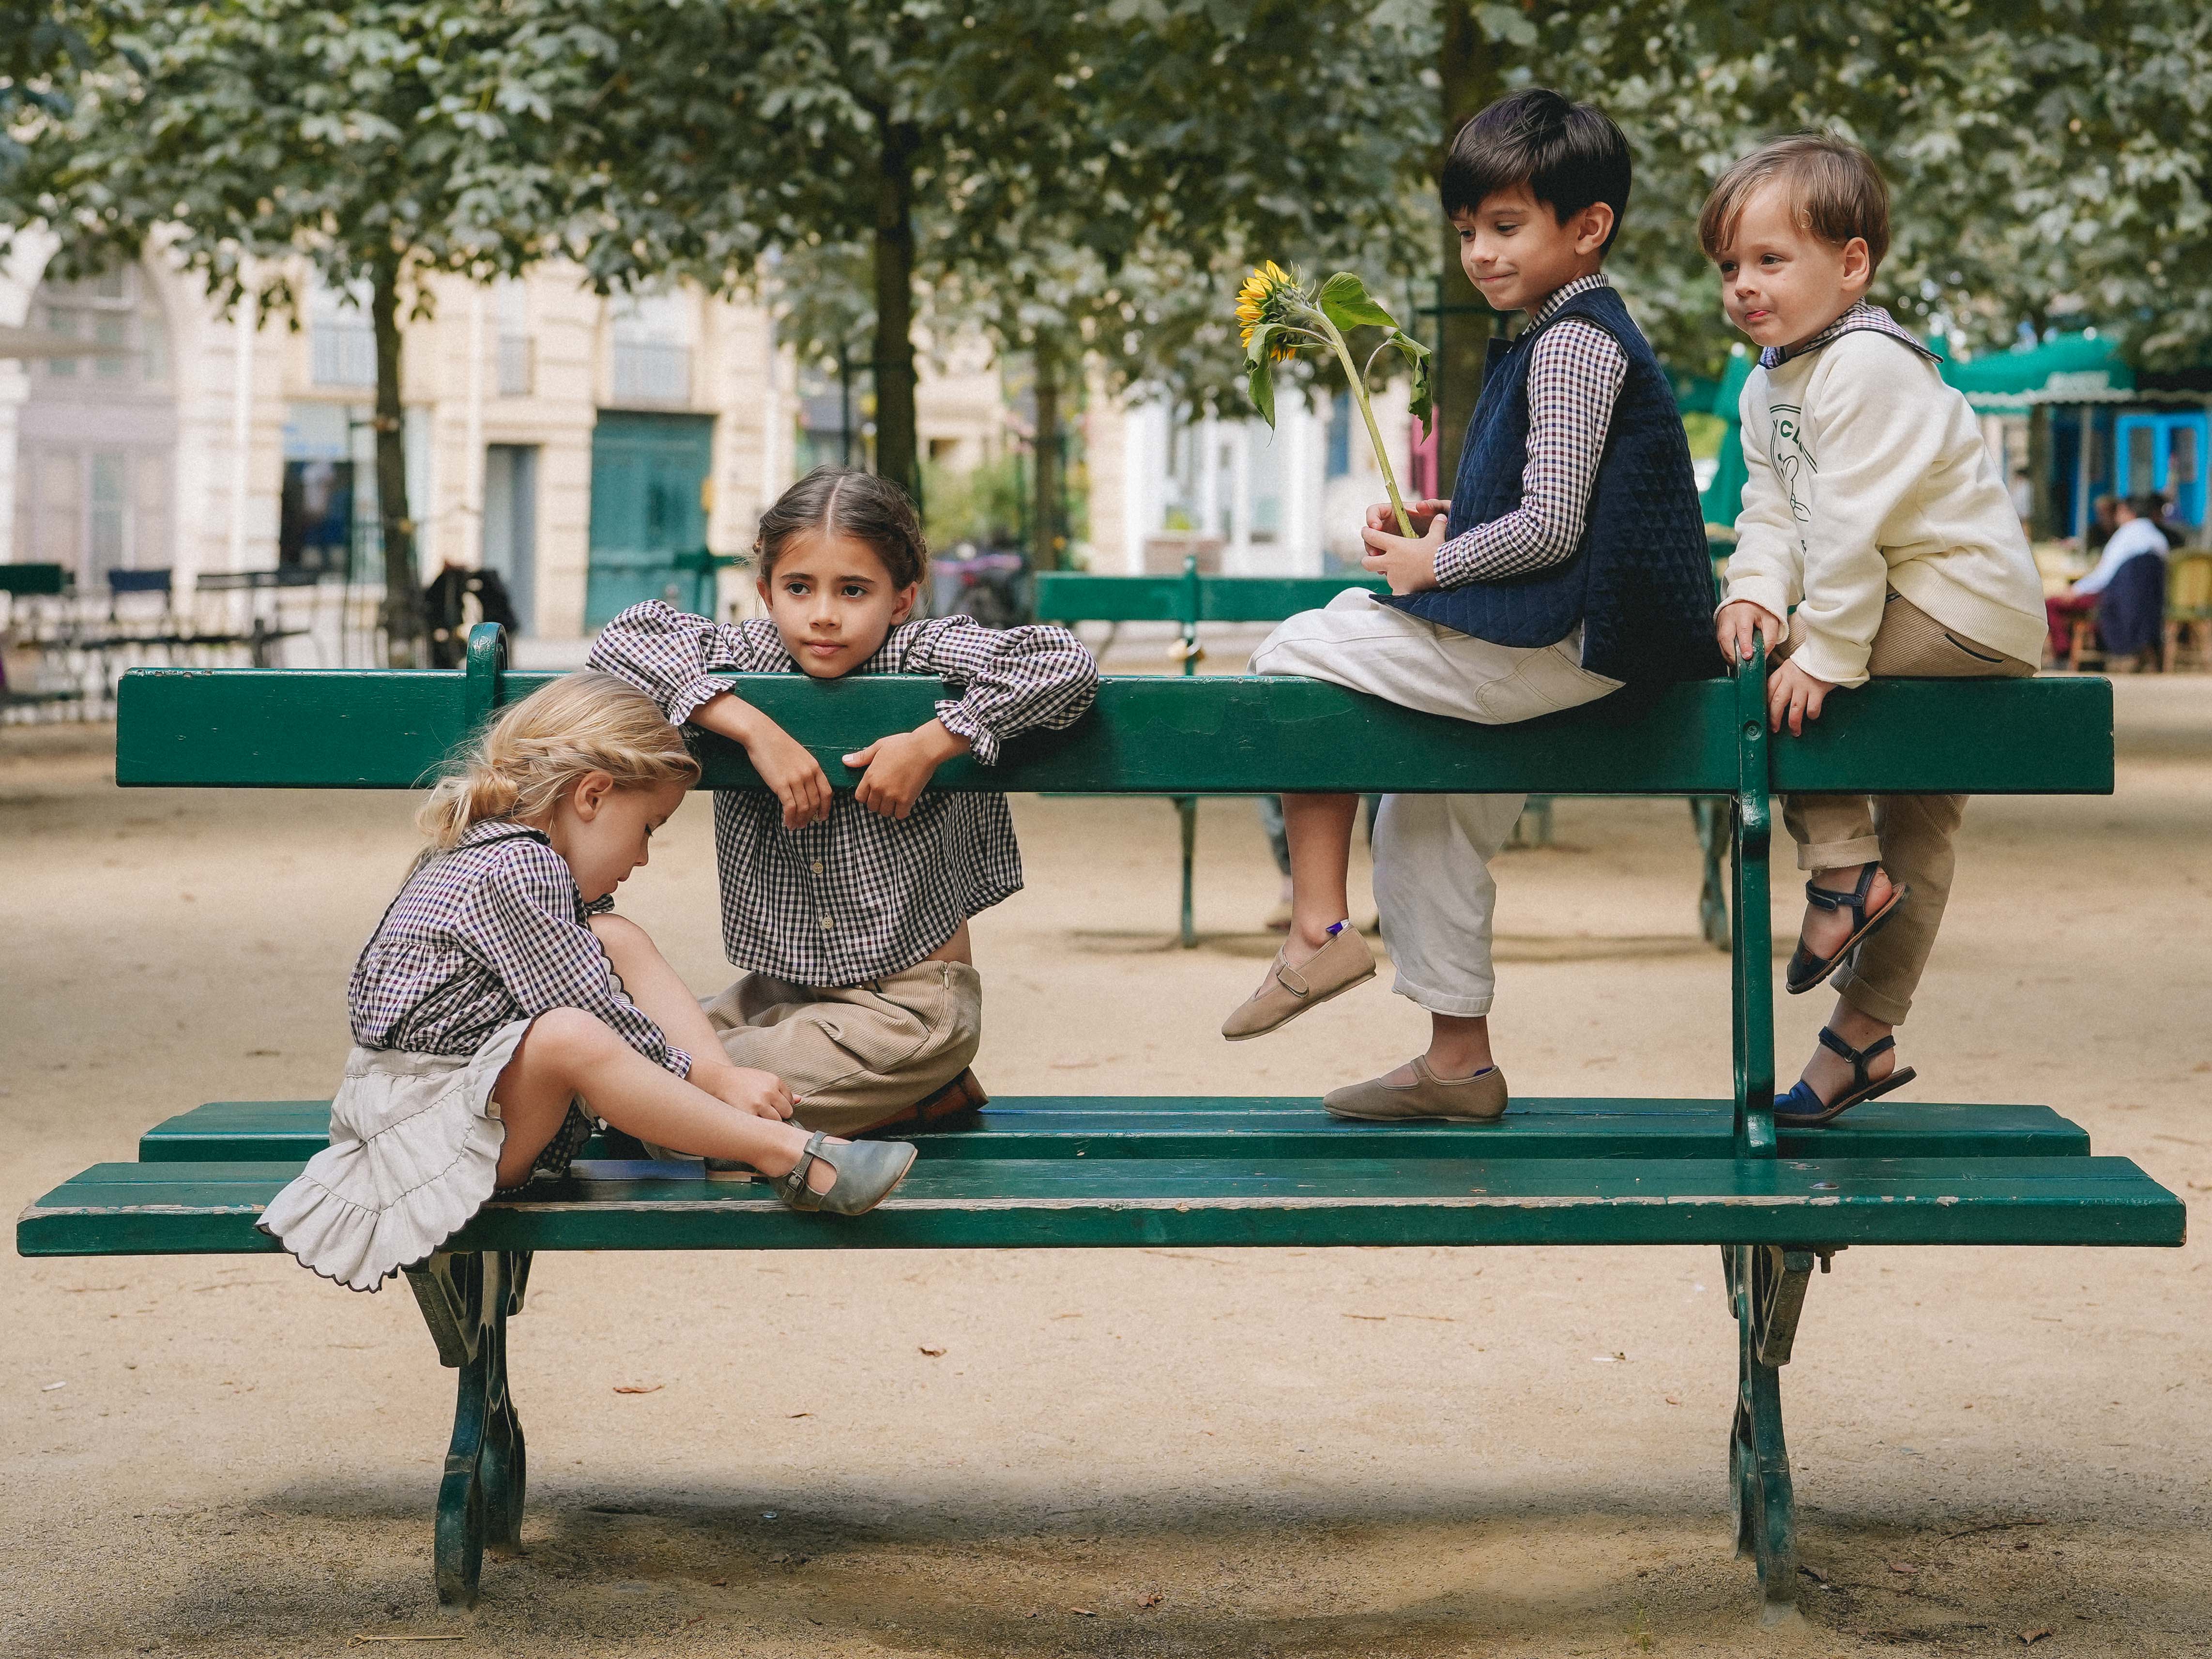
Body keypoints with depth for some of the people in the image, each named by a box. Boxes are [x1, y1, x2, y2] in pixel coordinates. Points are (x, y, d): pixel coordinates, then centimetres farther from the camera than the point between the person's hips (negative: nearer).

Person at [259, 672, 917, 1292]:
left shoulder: (500, 852, 15)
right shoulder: (518, 872, -18)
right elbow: (590, 1010, -19)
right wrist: (700, 1076, -10)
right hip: (424, 1128, -11)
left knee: (623, 939, 10)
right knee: (569, 1036, -39)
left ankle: (734, 1134, -6)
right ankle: (788, 1154, -34)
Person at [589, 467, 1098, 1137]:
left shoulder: (922, 655, -11)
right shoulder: (747, 651, -2)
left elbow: (1067, 662, -21)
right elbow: (625, 637, -16)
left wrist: (928, 745, -24)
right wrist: (758, 731, -23)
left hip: (910, 997, -7)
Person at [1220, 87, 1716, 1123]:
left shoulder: (1572, 345, -15)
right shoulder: (1579, 334, 17)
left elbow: (1551, 526, -23)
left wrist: (1435, 565, -11)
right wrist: (1452, 527, 10)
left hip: (1550, 648, -11)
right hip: (1553, 645, 11)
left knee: (1297, 654, -9)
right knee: (1423, 813, 21)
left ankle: (1318, 929, -6)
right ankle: (1458, 1059, 27)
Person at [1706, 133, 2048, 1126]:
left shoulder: (1865, 368, -22)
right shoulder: (1769, 383, 9)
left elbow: (1850, 527, -26)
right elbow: (1773, 509, 4)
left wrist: (1824, 653, -26)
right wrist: (1755, 592, -15)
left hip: (1967, 604, -10)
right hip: (1950, 629, 10)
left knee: (1777, 671, -18)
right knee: (1918, 834, 14)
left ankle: (1842, 868, -9)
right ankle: (1865, 1036, 21)